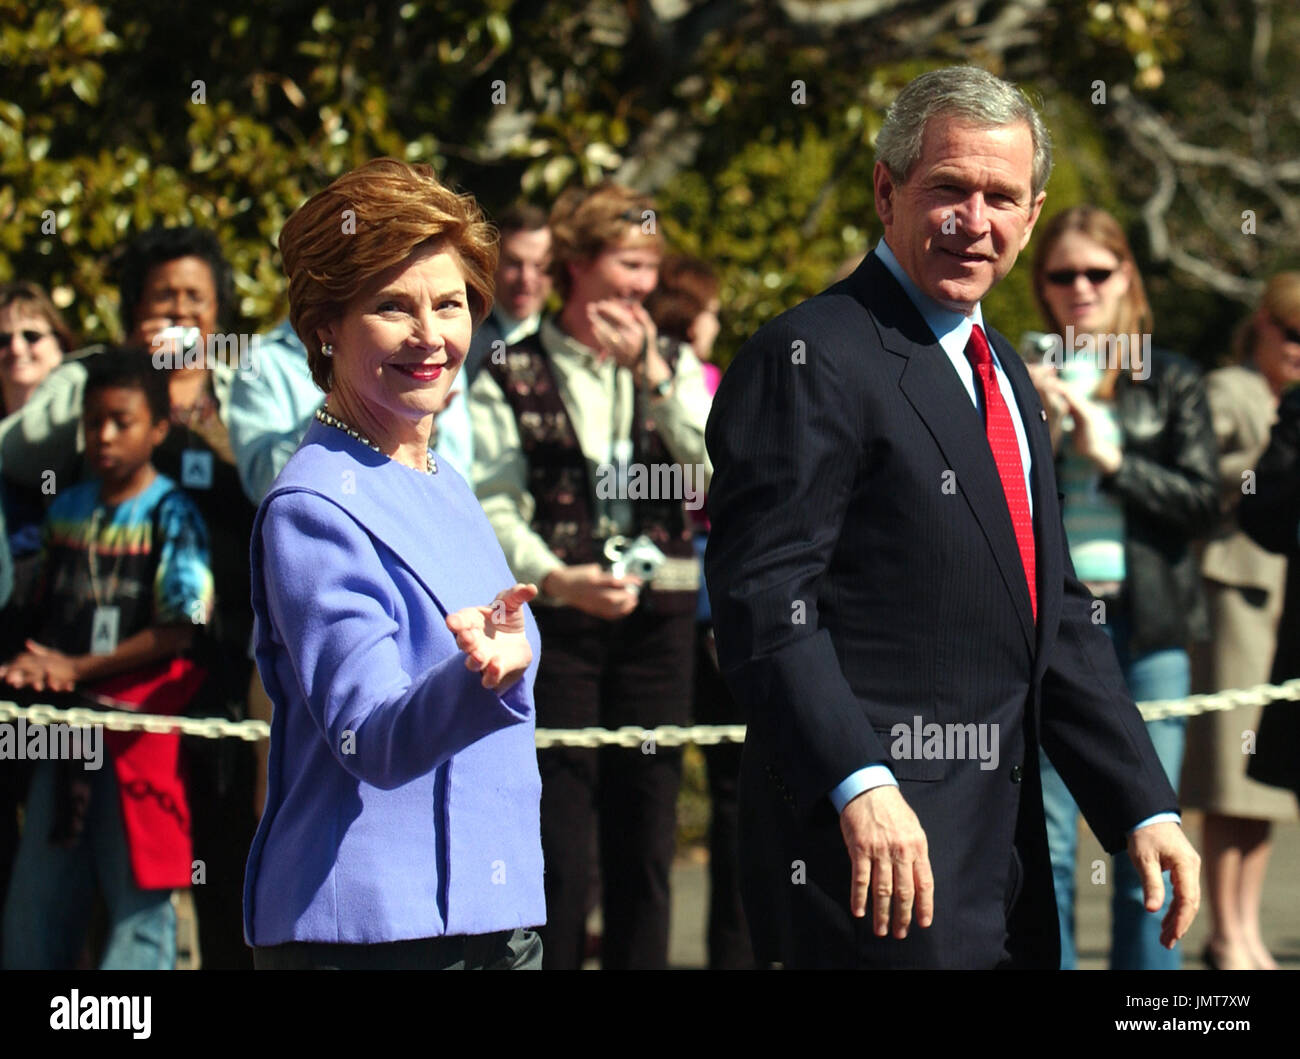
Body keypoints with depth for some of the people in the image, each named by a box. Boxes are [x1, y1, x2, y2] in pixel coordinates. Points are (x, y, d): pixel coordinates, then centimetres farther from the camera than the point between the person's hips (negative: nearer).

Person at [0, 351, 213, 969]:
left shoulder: (172, 517, -6)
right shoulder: (66, 512, 12)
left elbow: (179, 633, -11)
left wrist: (77, 668, -13)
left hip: (138, 731, -6)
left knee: (138, 901, -3)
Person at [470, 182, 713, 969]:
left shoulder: (673, 366, 13)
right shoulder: (510, 378, 2)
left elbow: (720, 475, -3)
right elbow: (494, 506, -8)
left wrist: (652, 373, -10)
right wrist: (557, 578, -24)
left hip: (659, 615, 3)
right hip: (558, 615, -3)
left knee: (646, 832, 6)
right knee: (559, 839, -5)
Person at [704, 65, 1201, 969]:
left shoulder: (1005, 376, 19)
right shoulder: (808, 362, -9)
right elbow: (765, 601, -18)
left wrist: (1145, 806, 12)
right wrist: (859, 786, -28)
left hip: (1006, 860, 9)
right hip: (875, 850, -9)